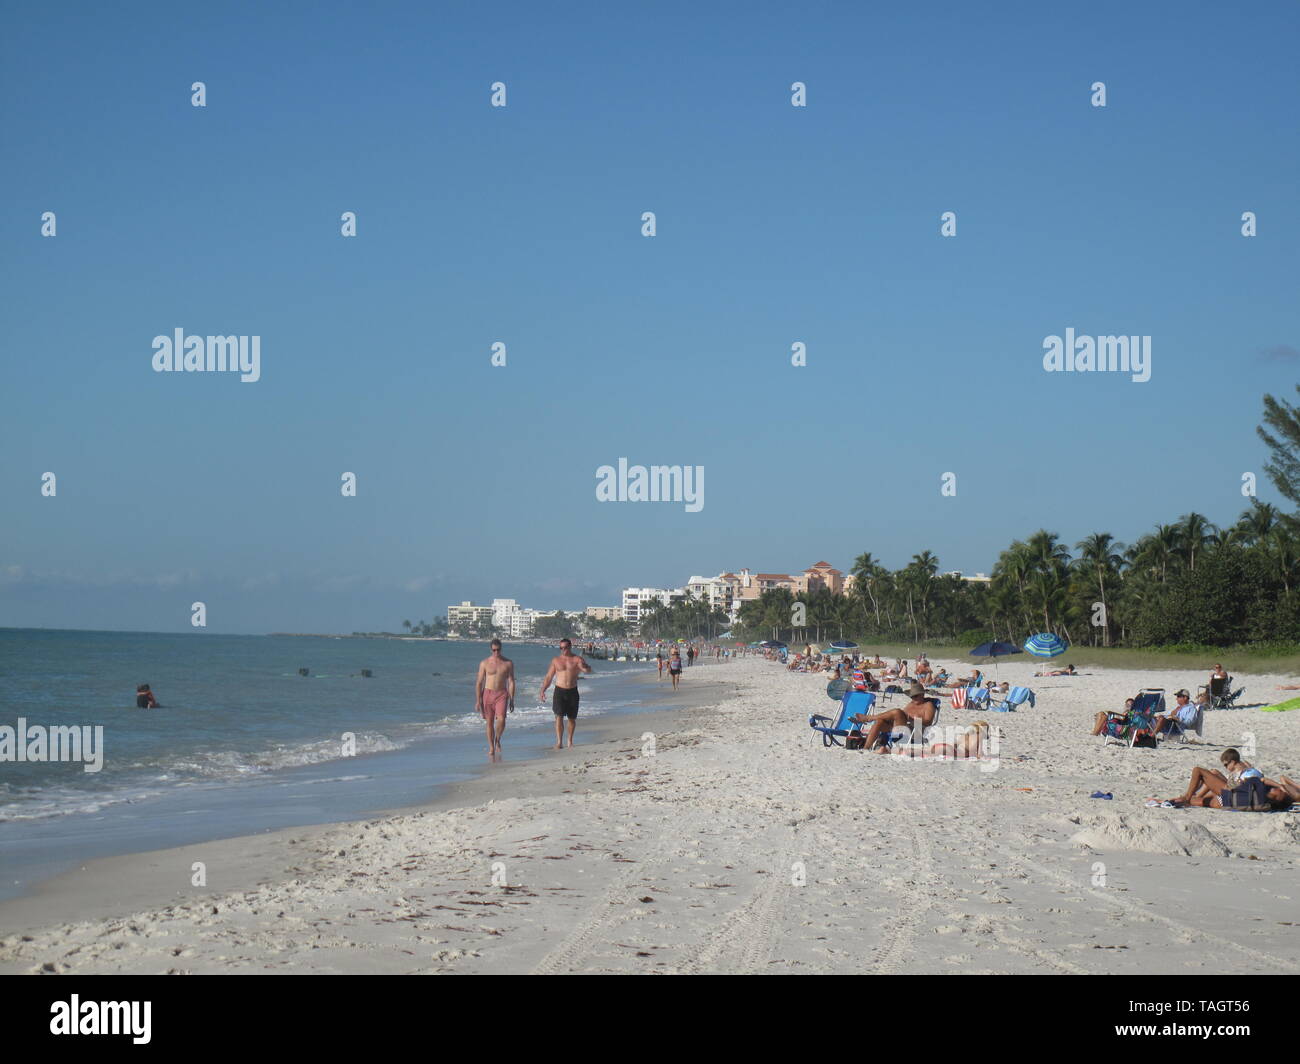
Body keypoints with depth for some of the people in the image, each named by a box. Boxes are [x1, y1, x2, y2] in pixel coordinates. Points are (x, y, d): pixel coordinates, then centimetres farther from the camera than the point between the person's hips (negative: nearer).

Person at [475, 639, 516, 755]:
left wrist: (512, 701, 0)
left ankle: (497, 740, 10)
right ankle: (491, 748, 12)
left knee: (501, 720, -17)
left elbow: (511, 682, 4)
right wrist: (478, 700, -2)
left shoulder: (508, 663, 2)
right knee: (489, 722, 3)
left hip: (502, 694, 0)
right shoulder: (484, 663, 0)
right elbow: (479, 682, 2)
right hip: (488, 693, 1)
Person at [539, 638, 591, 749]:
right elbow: (548, 677, 9)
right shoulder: (556, 660, 6)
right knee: (559, 716, -14)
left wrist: (584, 666, -41)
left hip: (572, 691, 0)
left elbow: (588, 670, -16)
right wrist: (543, 691, 0)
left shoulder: (577, 659, 1)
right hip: (559, 691, 0)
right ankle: (559, 742, -17)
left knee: (572, 718, 9)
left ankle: (570, 741, 24)